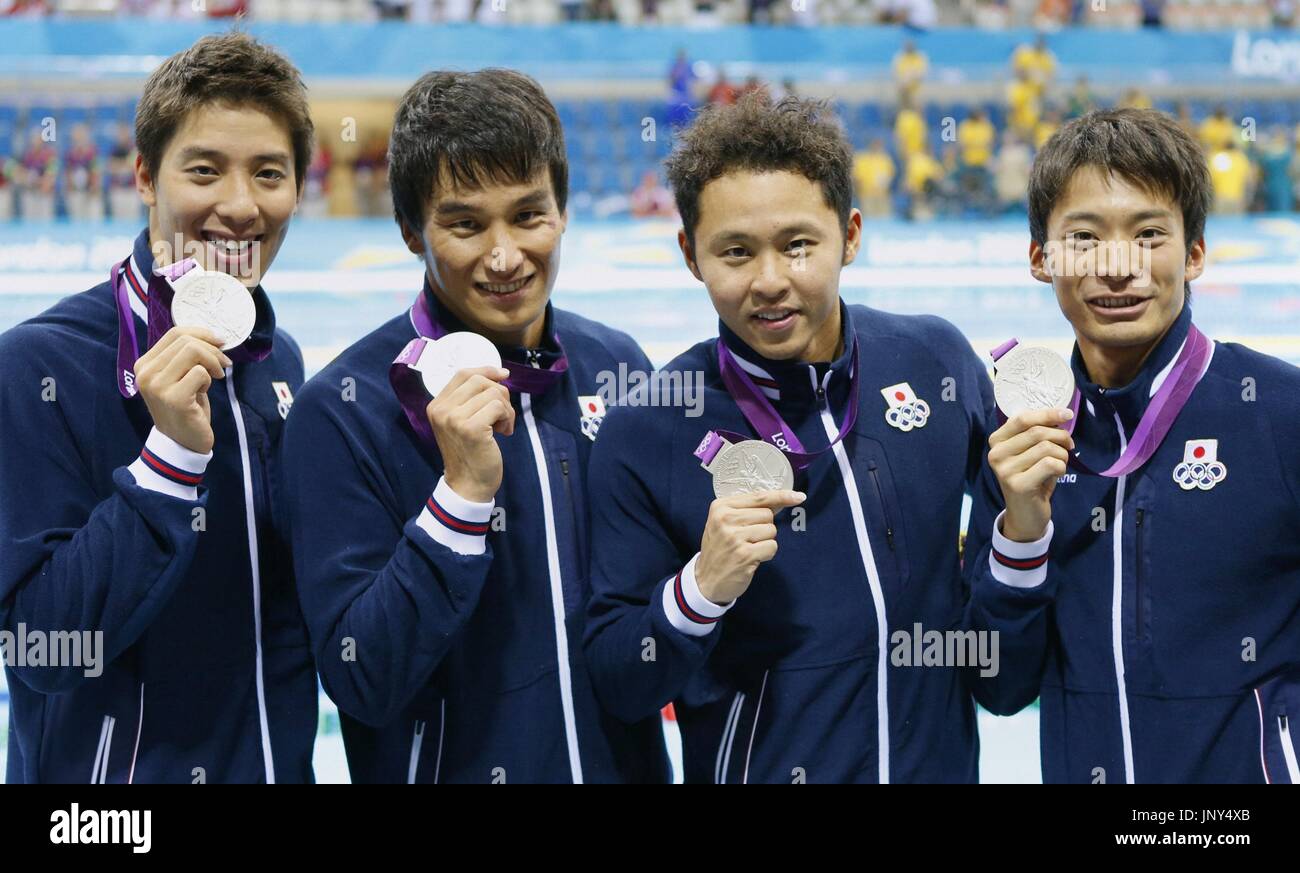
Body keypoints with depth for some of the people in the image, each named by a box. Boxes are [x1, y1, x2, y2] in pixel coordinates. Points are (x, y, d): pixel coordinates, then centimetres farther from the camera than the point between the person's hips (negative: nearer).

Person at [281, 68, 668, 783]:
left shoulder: (617, 368, -2)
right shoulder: (342, 410, -15)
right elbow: (361, 683, -21)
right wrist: (463, 492, -27)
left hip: (626, 764, 4)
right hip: (454, 765, -4)